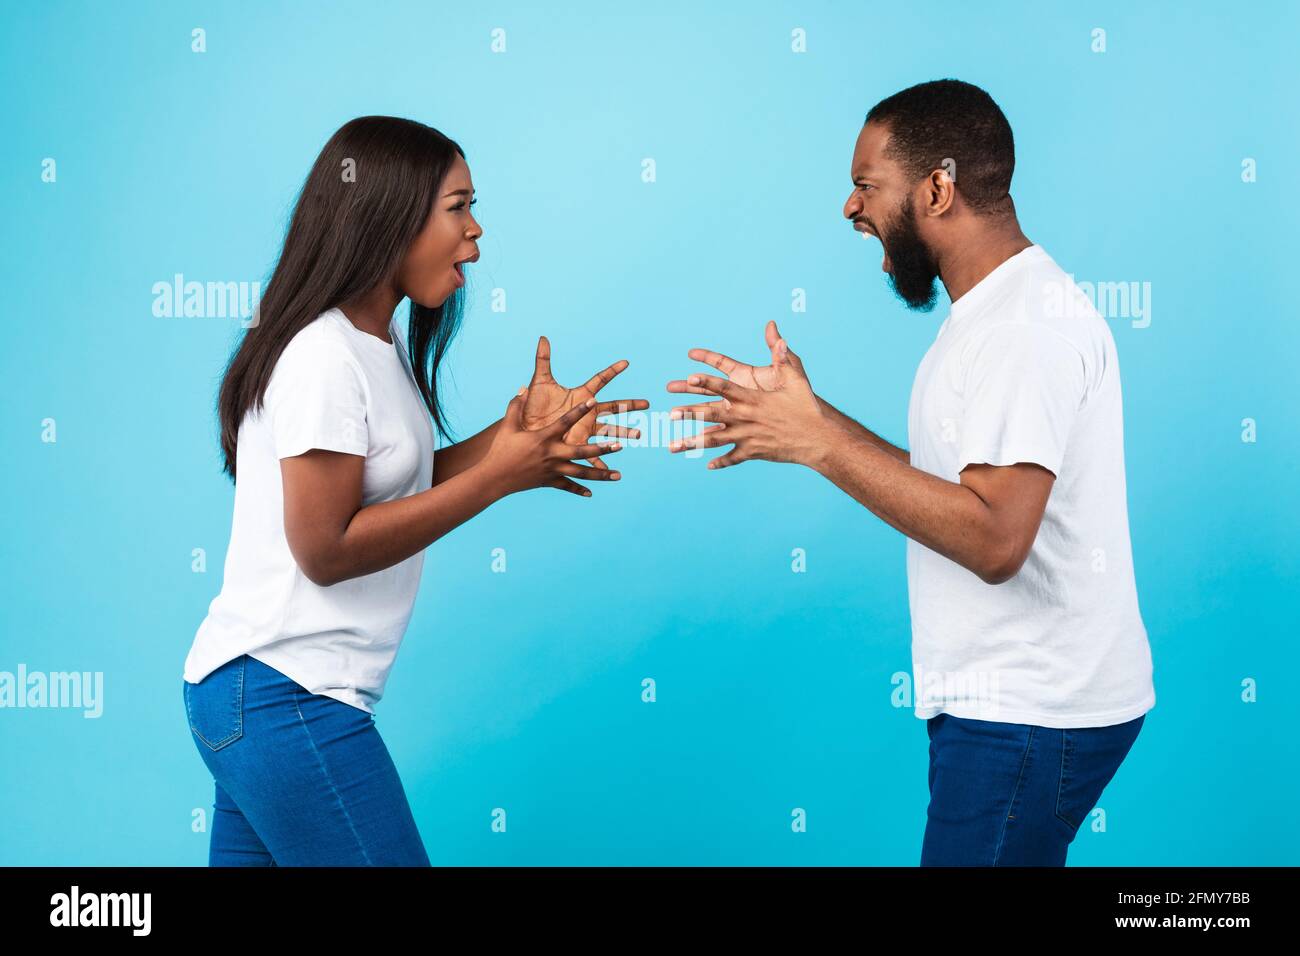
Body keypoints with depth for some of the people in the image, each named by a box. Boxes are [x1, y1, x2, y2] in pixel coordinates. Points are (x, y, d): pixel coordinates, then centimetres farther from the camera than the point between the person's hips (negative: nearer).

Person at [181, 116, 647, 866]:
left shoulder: (378, 343, 12)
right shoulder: (325, 357, -17)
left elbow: (393, 485, 8)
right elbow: (325, 548, -20)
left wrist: (517, 432, -3)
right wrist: (501, 474, -20)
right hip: (287, 703, -9)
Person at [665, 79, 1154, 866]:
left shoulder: (1027, 322, -19)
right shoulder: (999, 309, 14)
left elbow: (993, 536, -28)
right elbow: (940, 489, 12)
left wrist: (817, 440, -23)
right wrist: (804, 415, 4)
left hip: (1030, 715, -10)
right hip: (1002, 700, 10)